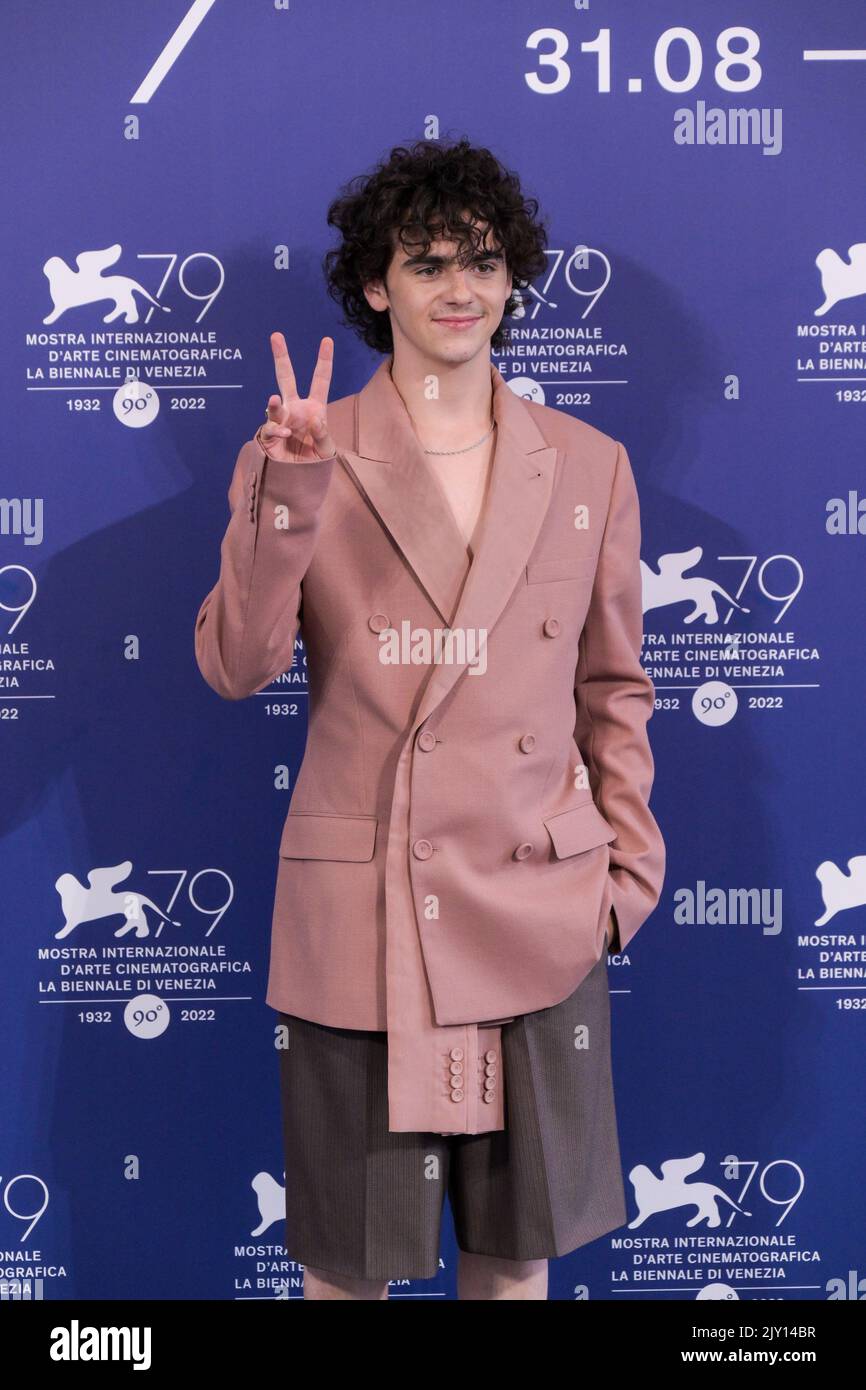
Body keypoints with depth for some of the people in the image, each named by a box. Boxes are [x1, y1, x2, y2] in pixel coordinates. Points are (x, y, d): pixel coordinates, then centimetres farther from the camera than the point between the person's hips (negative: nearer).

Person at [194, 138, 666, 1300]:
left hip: (543, 912, 2)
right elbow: (235, 669, -11)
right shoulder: (301, 457, -1)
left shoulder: (589, 466, 5)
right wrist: (288, 498, -23)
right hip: (360, 915, -1)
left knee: (519, 1247, 16)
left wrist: (632, 866, 5)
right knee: (349, 1256, 14)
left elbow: (613, 688, 11)